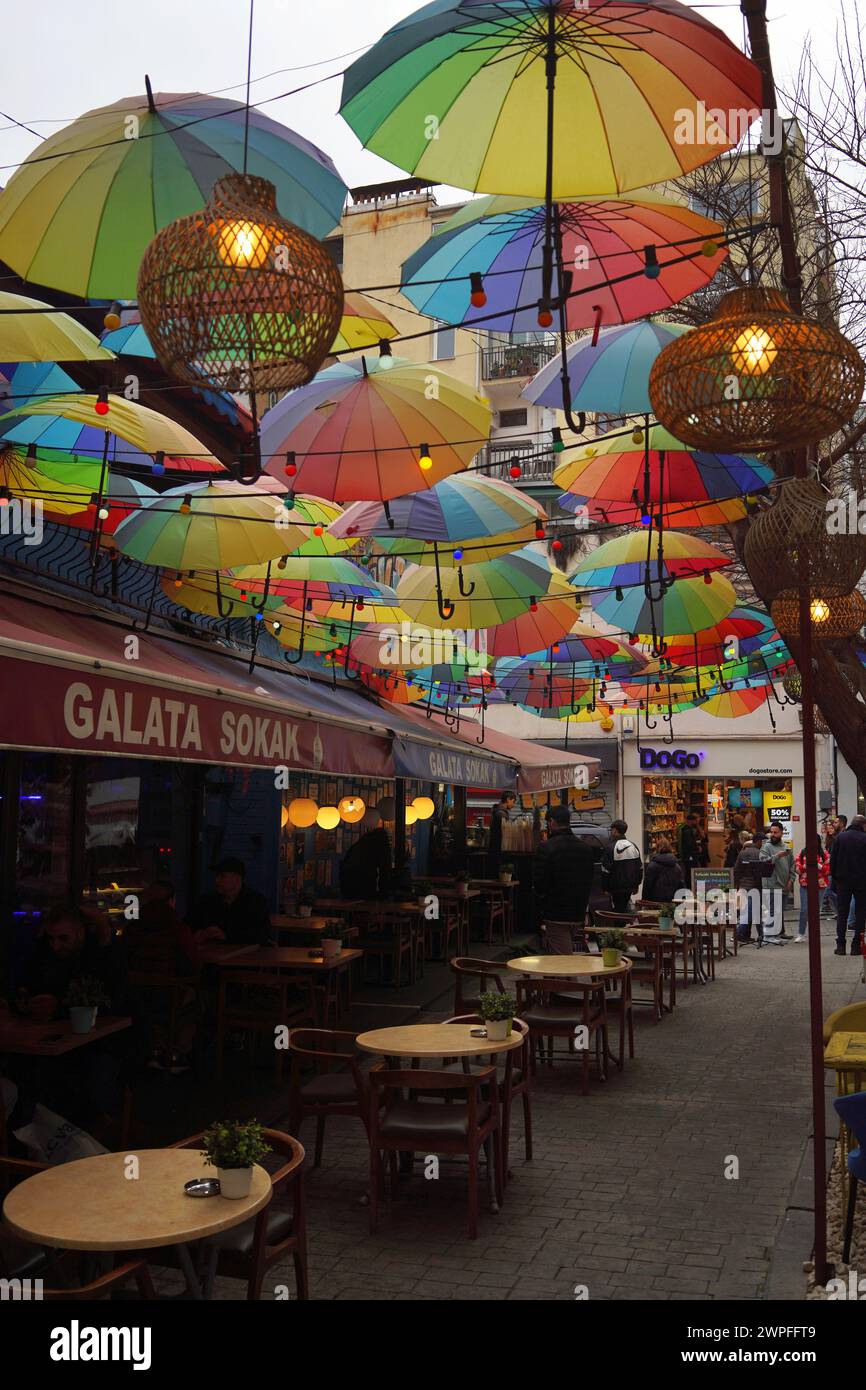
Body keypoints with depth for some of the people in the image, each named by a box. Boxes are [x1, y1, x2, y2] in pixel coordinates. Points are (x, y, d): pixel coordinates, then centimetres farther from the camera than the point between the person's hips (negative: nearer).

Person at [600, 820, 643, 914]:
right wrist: (636, 885, 21)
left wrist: (606, 888, -5)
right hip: (629, 887, 6)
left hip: (616, 888, -6)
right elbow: (640, 868, 15)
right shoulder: (633, 847, 8)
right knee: (624, 908, 16)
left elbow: (605, 871, -13)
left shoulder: (610, 848, -14)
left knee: (618, 911, -2)